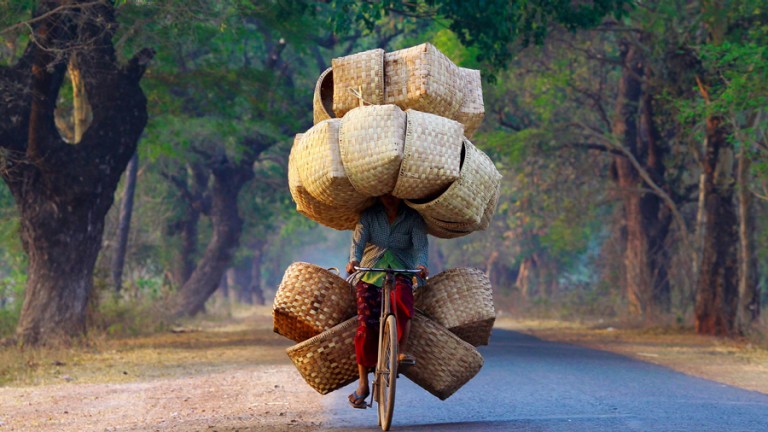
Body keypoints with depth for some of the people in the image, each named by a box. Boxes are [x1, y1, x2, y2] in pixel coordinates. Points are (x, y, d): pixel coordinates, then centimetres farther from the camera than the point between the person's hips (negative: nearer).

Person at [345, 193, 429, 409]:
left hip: (400, 272, 0)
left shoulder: (413, 218, 2)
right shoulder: (368, 215, 5)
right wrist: (354, 260, -29)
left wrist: (421, 265, -32)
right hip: (369, 274, 0)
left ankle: (403, 350, -26)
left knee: (402, 298, -37)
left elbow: (420, 245, -11)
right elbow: (358, 240, -8)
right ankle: (363, 384, -9)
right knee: (366, 325, -13)